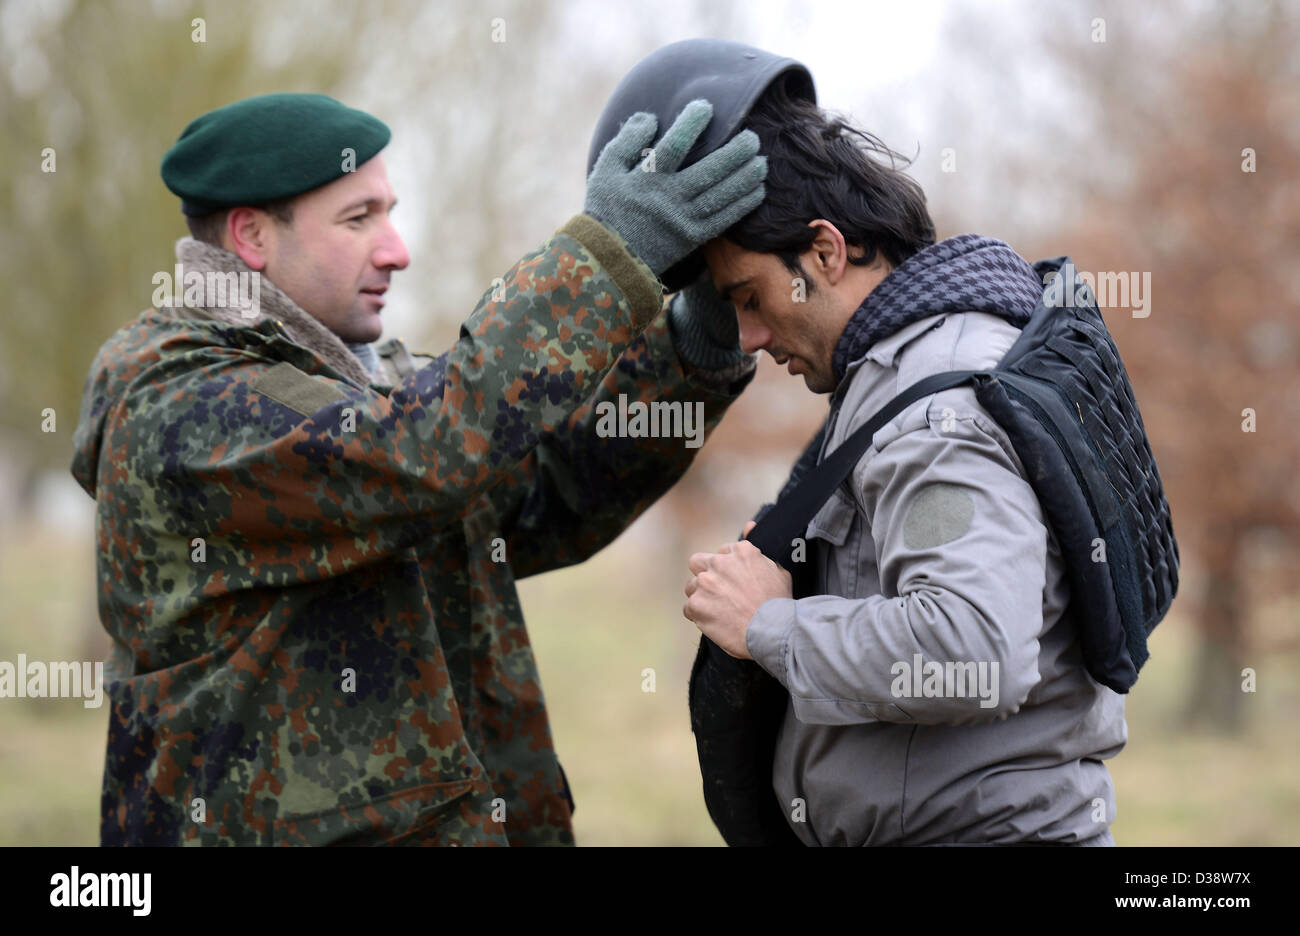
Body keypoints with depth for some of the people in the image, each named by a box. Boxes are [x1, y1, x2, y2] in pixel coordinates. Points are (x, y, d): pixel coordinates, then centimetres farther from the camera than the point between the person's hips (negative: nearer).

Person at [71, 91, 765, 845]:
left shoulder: (356, 380, 13)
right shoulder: (178, 412, -15)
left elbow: (555, 498, 6)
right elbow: (421, 454, -29)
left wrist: (694, 356, -7)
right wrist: (604, 254, -27)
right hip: (279, 824, -8)